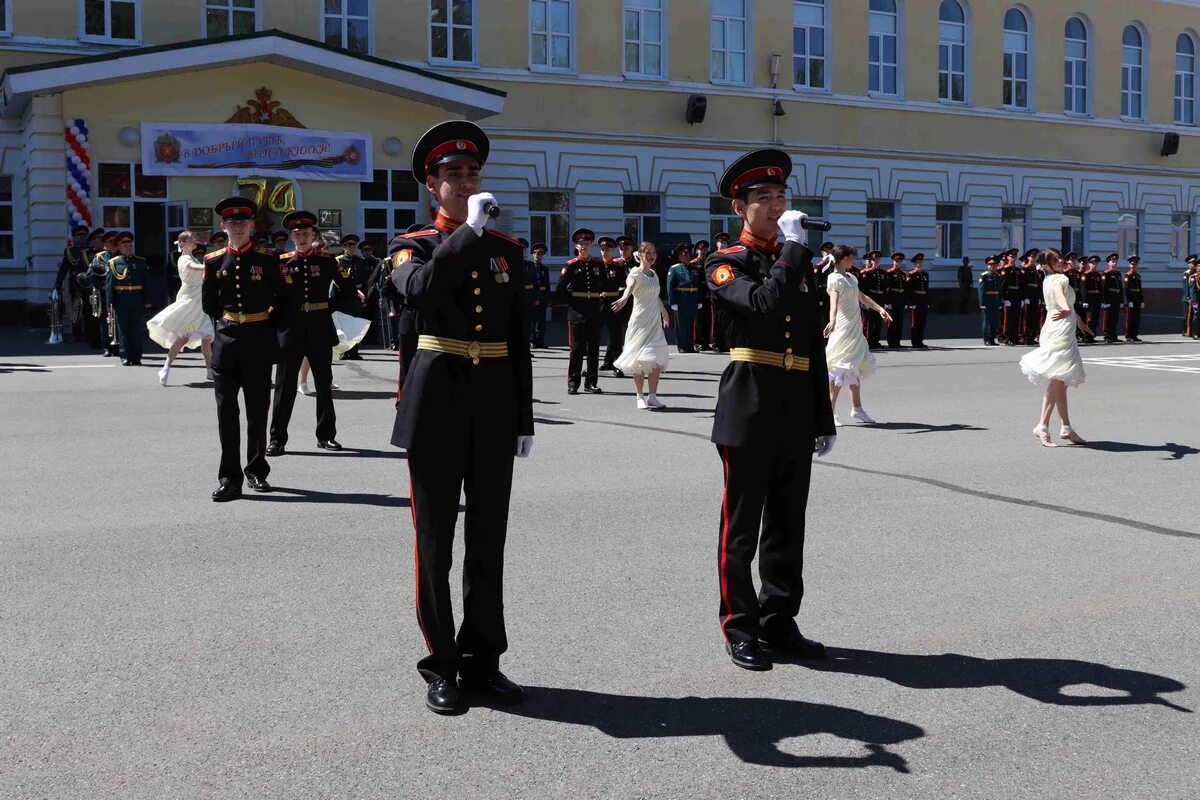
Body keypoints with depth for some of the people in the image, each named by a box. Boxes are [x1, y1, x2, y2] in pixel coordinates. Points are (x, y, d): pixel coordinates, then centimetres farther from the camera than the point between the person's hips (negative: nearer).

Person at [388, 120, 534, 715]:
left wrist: (524, 418, 7)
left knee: (489, 536, 8)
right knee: (436, 538, 3)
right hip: (437, 402, -3)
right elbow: (420, 289, -25)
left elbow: (519, 340, 11)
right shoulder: (416, 246, 1)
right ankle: (441, 667, 14)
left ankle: (483, 661, 20)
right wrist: (469, 229, -23)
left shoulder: (506, 249, 11)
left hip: (495, 403, 3)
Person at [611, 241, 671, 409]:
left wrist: (665, 314, 43)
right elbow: (630, 286, -32)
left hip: (655, 321, 6)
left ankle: (652, 397, 7)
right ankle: (640, 398, 3)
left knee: (657, 360, 1)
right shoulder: (636, 272, -8)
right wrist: (624, 298, -54)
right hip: (640, 320, -6)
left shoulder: (654, 274, 14)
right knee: (641, 359, -4)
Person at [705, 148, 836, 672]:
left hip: (797, 415, 6)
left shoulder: (799, 262, 16)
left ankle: (779, 622, 23)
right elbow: (762, 302, -25)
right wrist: (792, 247, -14)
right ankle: (739, 629, 13)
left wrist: (823, 419, 14)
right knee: (742, 527, 2)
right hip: (750, 410, -6)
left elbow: (815, 347, 16)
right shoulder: (725, 264, -2)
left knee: (787, 526, 12)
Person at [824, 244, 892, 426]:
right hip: (842, 329, -9)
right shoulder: (835, 278, -13)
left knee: (856, 367, 16)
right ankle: (830, 412, -6)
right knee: (841, 368, -10)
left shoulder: (850, 278, 14)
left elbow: (862, 297, 28)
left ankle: (857, 408, 26)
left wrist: (880, 309, 26)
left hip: (855, 329, 9)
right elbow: (833, 301, -30)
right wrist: (832, 321, -46)